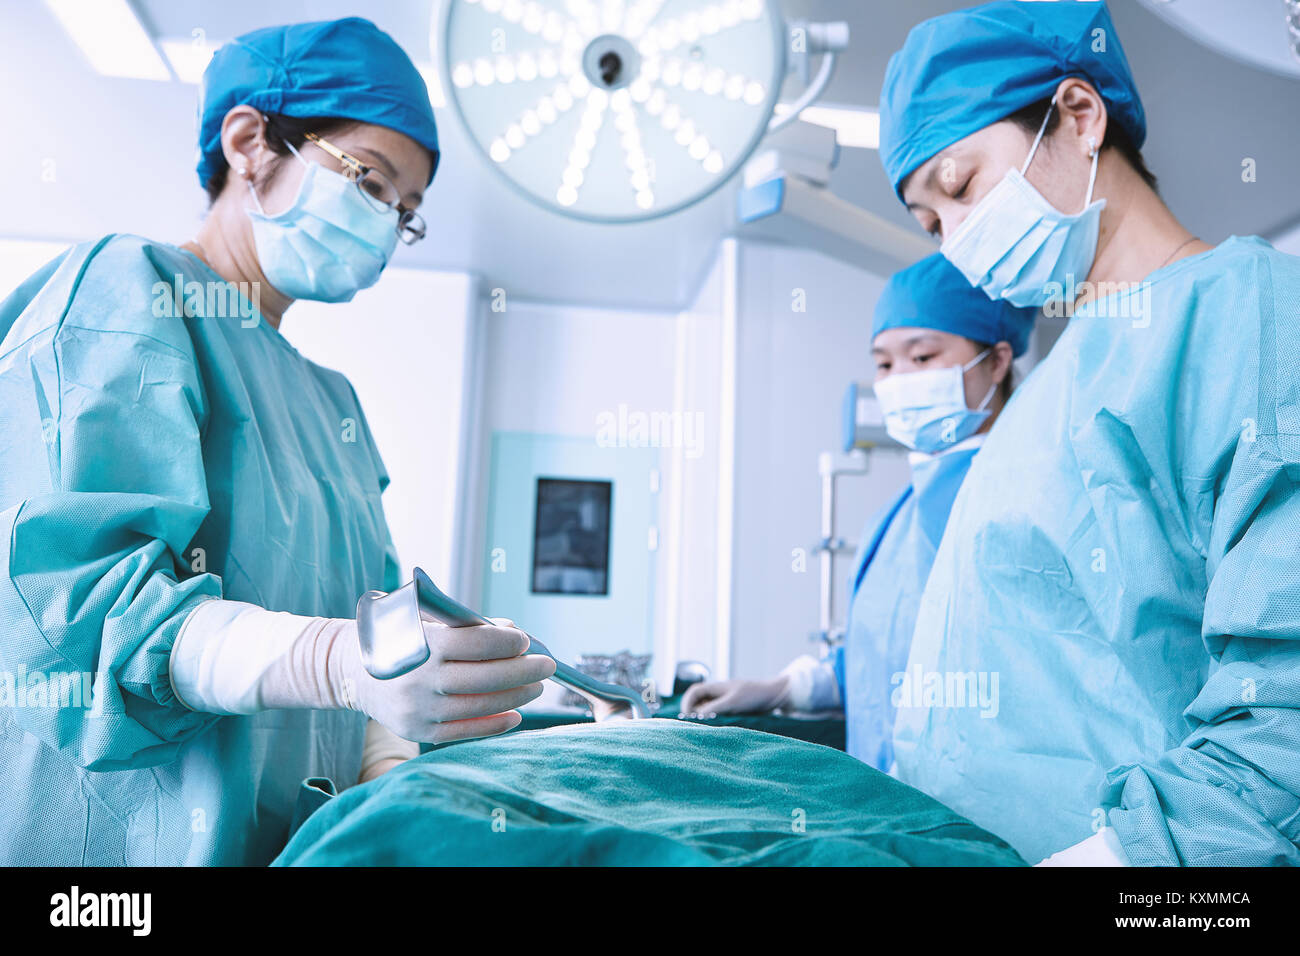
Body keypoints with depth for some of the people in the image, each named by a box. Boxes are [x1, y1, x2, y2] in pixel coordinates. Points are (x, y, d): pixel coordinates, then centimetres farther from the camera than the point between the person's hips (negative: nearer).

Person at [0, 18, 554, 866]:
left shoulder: (332, 400, 16)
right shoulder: (128, 293, -8)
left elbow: (364, 607, 11)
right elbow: (83, 595, -20)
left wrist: (391, 774, -6)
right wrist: (339, 663, -36)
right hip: (116, 833, -6)